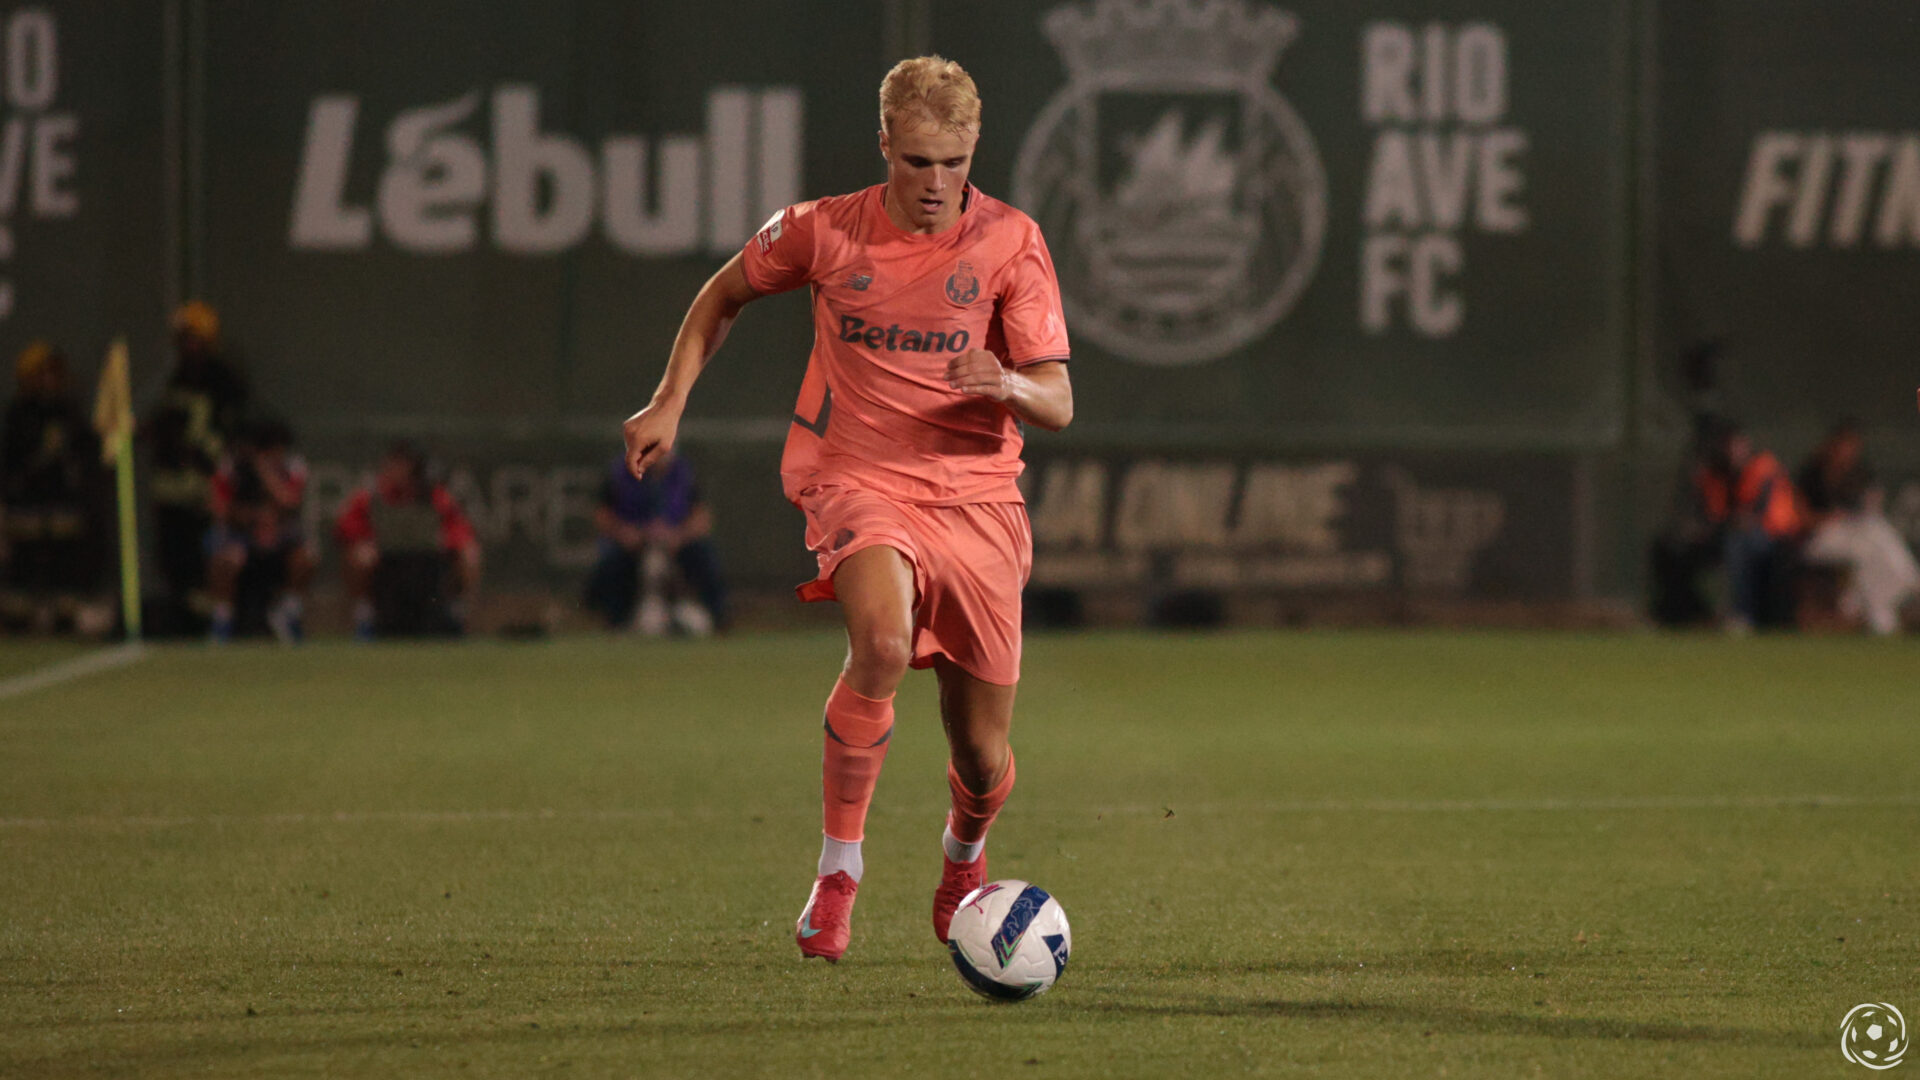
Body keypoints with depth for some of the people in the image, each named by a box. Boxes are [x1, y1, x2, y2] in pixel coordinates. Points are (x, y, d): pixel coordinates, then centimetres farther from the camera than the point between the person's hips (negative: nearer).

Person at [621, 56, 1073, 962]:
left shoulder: (1010, 243, -5)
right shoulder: (824, 232, -3)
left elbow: (1056, 404, -7)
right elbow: (724, 294, 18)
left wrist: (1008, 386, -29)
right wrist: (670, 402, 10)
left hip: (976, 496, 1)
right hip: (858, 482, -1)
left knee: (982, 757, 6)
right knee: (883, 642, -35)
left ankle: (964, 855, 44)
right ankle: (837, 871, -22)